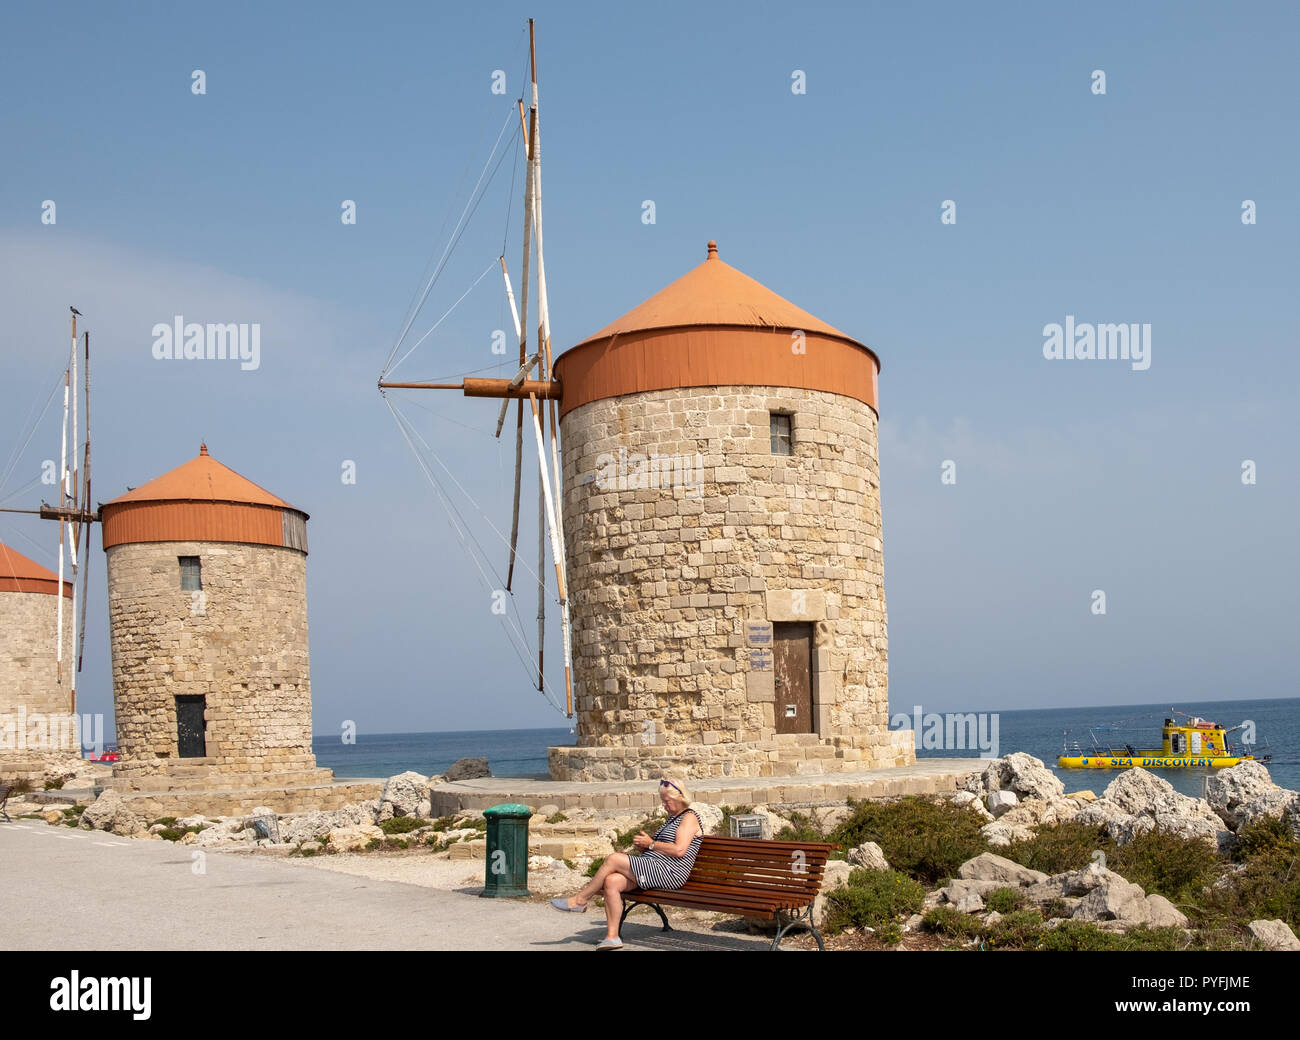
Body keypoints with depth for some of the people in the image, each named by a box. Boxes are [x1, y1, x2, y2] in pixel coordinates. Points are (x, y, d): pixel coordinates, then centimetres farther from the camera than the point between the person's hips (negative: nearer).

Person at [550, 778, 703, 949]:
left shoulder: (689, 817, -4)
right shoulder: (673, 818, 26)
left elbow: (679, 850, -17)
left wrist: (651, 844, -10)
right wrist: (643, 846, 8)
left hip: (669, 872, -10)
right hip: (653, 870, 10)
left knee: (613, 859, -20)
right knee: (611, 881, -15)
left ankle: (580, 900, -6)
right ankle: (612, 936, -17)